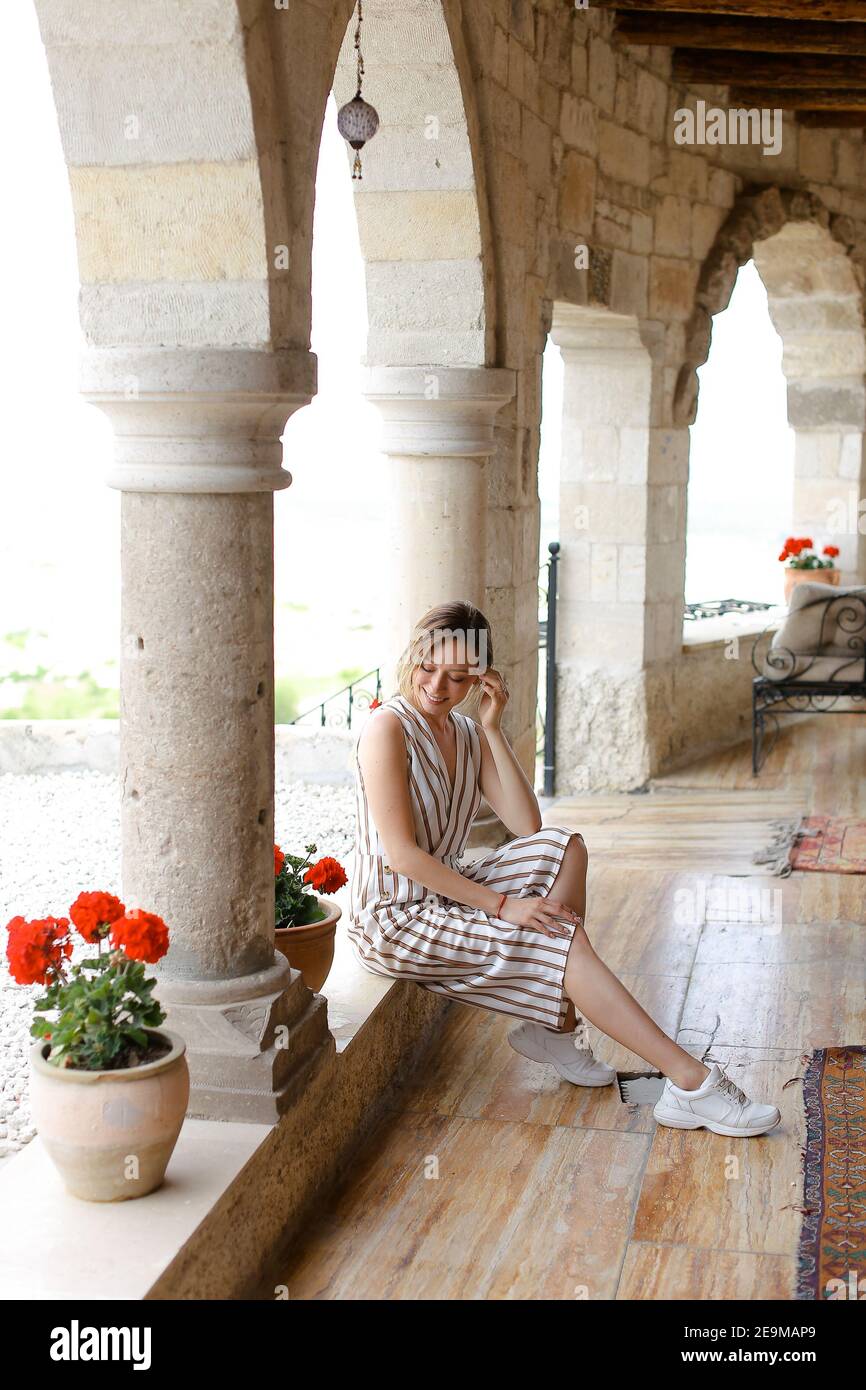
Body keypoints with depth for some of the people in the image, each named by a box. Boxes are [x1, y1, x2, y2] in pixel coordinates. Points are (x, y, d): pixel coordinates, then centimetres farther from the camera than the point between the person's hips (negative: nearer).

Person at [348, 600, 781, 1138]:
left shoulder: (467, 732, 7)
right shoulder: (388, 729, -16)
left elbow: (527, 825, -3)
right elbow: (402, 853, -21)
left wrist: (494, 728, -9)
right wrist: (502, 905, -22)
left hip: (445, 890, 8)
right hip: (395, 918, -8)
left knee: (564, 846, -9)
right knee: (564, 939, -17)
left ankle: (555, 1026, -8)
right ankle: (691, 1083, -17)